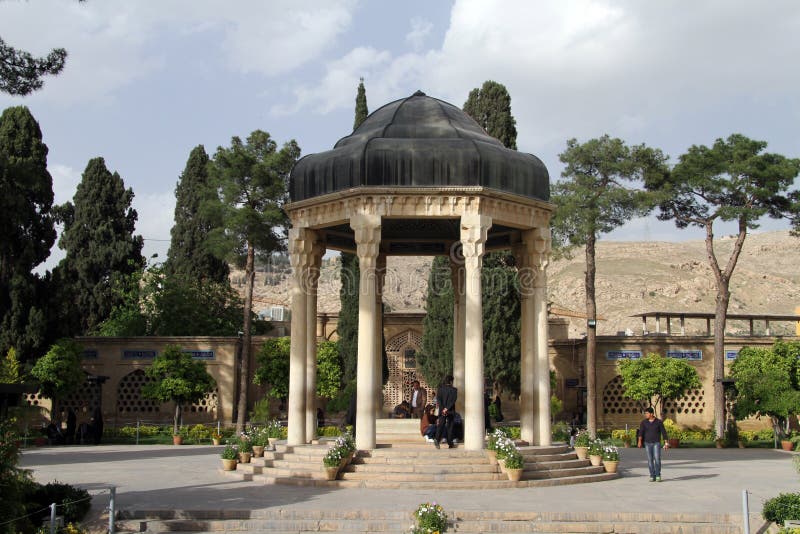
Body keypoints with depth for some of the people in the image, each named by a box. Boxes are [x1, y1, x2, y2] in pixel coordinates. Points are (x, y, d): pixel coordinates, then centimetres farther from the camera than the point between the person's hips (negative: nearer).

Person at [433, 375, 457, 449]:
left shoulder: (440, 389, 3)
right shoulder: (454, 390, -5)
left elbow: (438, 399, -5)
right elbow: (453, 400, -14)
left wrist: (442, 409, -9)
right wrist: (447, 408, -15)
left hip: (442, 411, 2)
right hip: (450, 411, -2)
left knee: (440, 425, 1)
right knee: (449, 427, 7)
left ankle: (437, 439, -21)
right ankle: (450, 443, 11)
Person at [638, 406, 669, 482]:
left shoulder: (659, 422, -6)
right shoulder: (643, 422, -2)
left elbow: (664, 432, -3)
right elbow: (641, 432, -11)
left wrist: (666, 443, -9)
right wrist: (640, 441, -25)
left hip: (656, 443, -2)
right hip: (647, 443, 2)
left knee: (657, 459, -13)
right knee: (650, 460, 0)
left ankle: (658, 476, 0)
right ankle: (652, 477, 8)